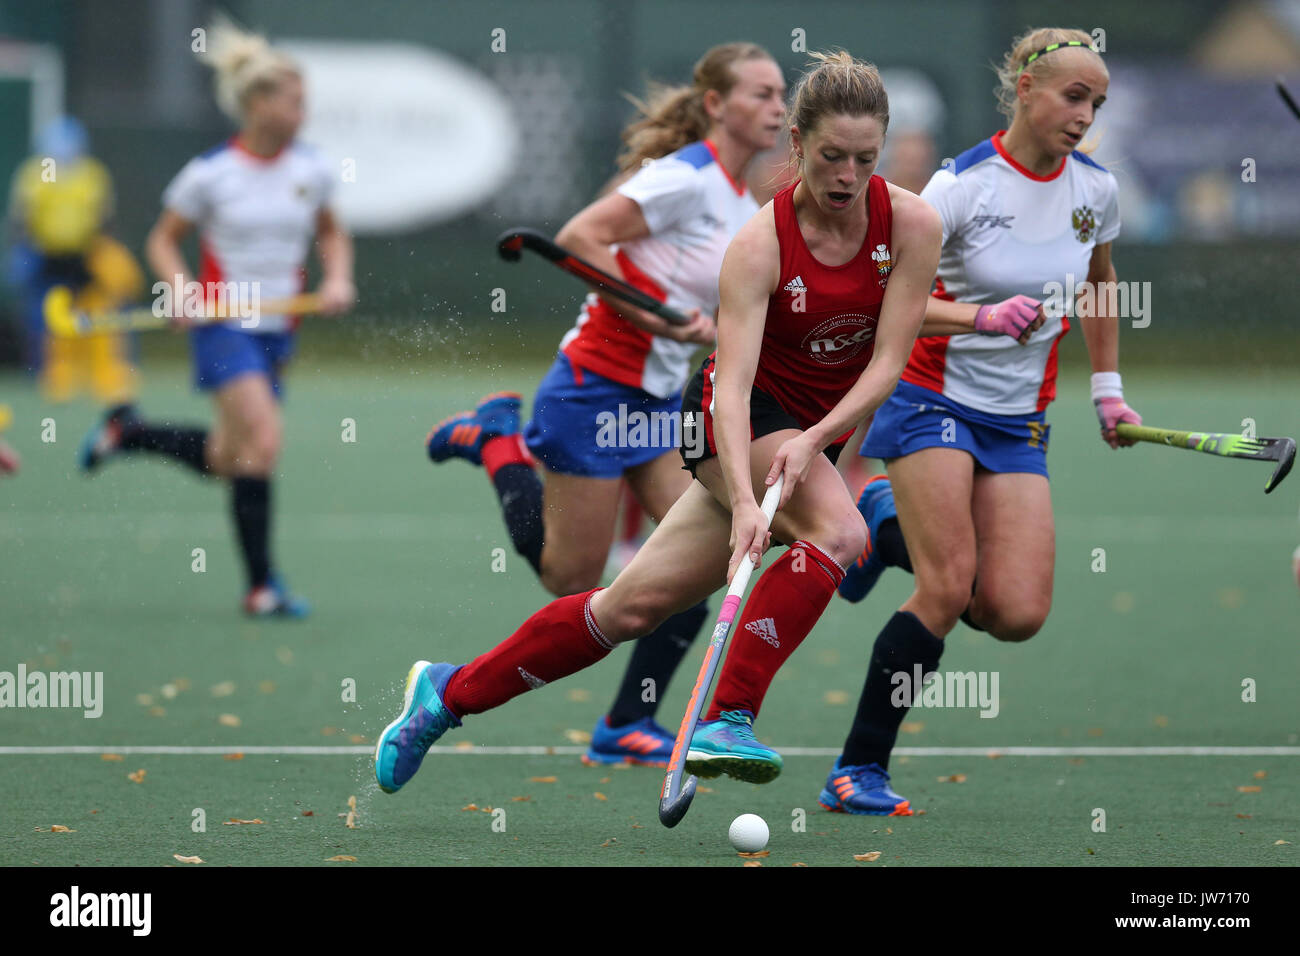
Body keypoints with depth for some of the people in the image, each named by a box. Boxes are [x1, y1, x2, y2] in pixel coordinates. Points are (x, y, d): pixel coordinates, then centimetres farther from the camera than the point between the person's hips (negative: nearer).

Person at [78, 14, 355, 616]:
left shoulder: (310, 170, 2)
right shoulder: (211, 173, -9)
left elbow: (331, 234, 19)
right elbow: (163, 240, 2)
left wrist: (337, 278, 0)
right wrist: (180, 290, -15)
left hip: (277, 329, 6)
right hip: (224, 323, -6)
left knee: (225, 460, 8)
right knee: (263, 441, -21)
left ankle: (127, 431, 35)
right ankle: (261, 585, -13)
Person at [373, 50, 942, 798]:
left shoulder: (912, 224, -14)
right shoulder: (760, 245, -24)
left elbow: (888, 362, -15)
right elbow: (732, 383, -32)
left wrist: (812, 440, -30)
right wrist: (745, 503, -46)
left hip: (828, 428, 4)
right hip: (739, 423, -4)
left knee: (634, 606, 2)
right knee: (839, 530, -33)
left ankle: (451, 691, 16)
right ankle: (728, 717, -29)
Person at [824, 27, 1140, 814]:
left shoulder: (1096, 188, 1)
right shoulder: (962, 185, -16)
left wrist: (1107, 386, 20)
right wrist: (984, 315, -33)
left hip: (1020, 423, 5)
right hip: (934, 402, -5)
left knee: (1018, 614, -8)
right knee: (947, 590, -20)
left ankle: (892, 528, 19)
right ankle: (859, 770, -10)